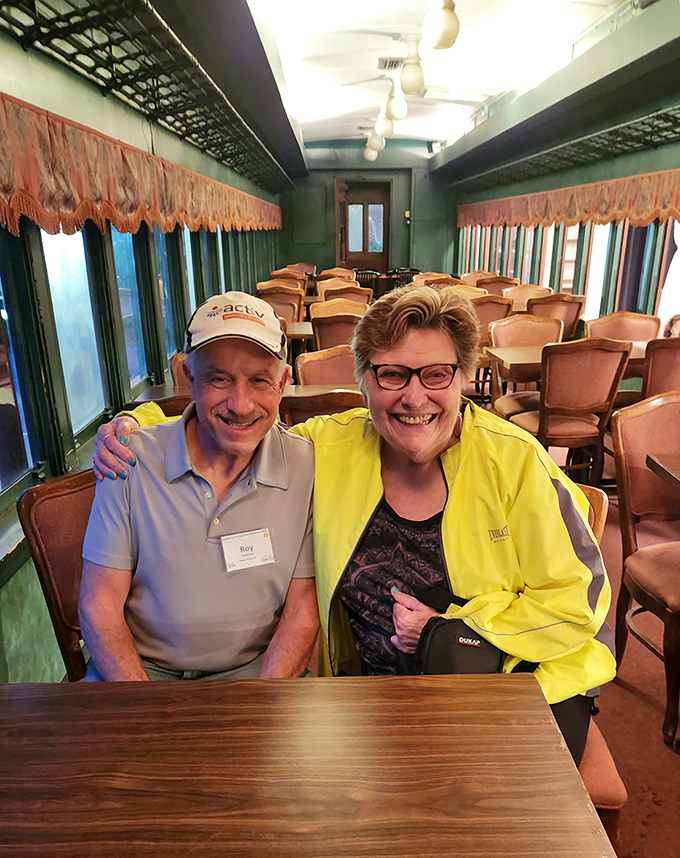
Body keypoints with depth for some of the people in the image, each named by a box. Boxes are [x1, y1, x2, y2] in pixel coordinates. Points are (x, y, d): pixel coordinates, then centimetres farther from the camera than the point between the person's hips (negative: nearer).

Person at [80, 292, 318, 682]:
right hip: (139, 667, 1)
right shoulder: (131, 460, -10)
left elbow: (302, 609, -5)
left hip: (257, 667, 0)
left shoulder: (307, 466, -10)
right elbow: (99, 605, -6)